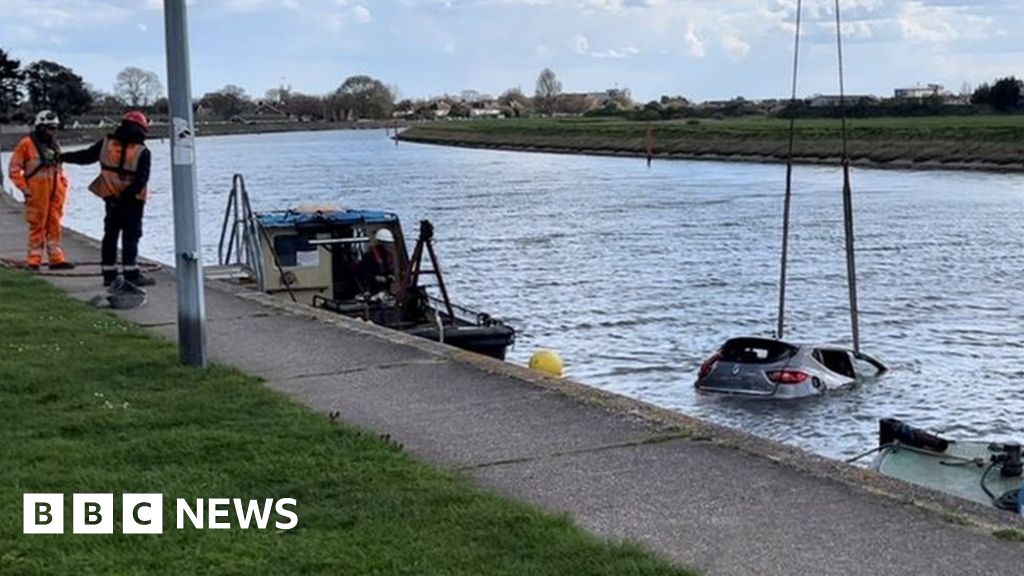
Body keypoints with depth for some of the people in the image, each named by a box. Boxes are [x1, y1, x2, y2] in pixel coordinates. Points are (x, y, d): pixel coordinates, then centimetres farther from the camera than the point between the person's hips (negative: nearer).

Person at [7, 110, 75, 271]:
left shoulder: (55, 144, 12)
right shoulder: (27, 144, -7)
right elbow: (14, 169, -6)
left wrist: (63, 183, 11)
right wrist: (24, 188, -10)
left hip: (56, 192, 6)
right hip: (37, 191, -6)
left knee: (54, 225, 8)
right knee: (37, 225, -1)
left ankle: (56, 258, 13)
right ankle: (34, 260, 5)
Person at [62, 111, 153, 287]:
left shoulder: (107, 143, 2)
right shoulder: (142, 152, -9)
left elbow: (85, 156, 10)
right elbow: (141, 180, -18)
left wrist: (62, 157, 22)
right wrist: (129, 194, -18)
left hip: (110, 198, 5)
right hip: (132, 200, -5)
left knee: (110, 234, 13)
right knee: (131, 236, -2)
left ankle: (109, 274, 16)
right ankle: (131, 275, -5)